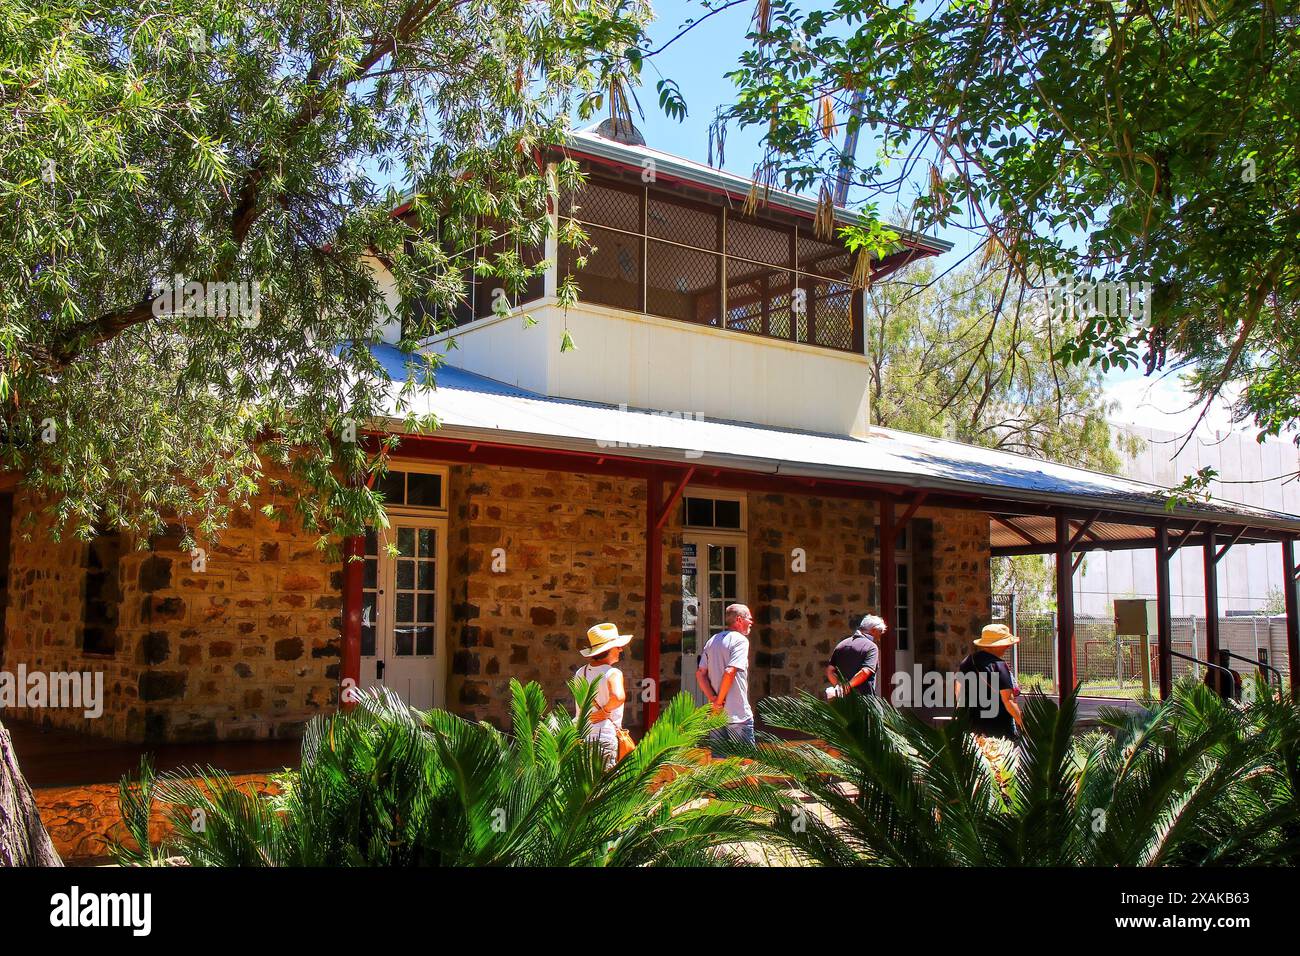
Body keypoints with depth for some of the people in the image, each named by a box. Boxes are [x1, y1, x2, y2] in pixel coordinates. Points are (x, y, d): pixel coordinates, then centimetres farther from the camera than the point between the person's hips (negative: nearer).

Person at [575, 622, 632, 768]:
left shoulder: (581, 673, 10)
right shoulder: (613, 673, -12)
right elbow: (618, 697, -31)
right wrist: (605, 711, -15)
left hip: (581, 736, 7)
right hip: (605, 737, -7)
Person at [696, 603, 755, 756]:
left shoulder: (712, 641, 13)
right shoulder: (740, 640, -10)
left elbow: (700, 673, 6)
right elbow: (730, 672, -21)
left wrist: (713, 699, -1)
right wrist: (719, 700, -13)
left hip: (716, 715, 7)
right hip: (738, 715, -7)